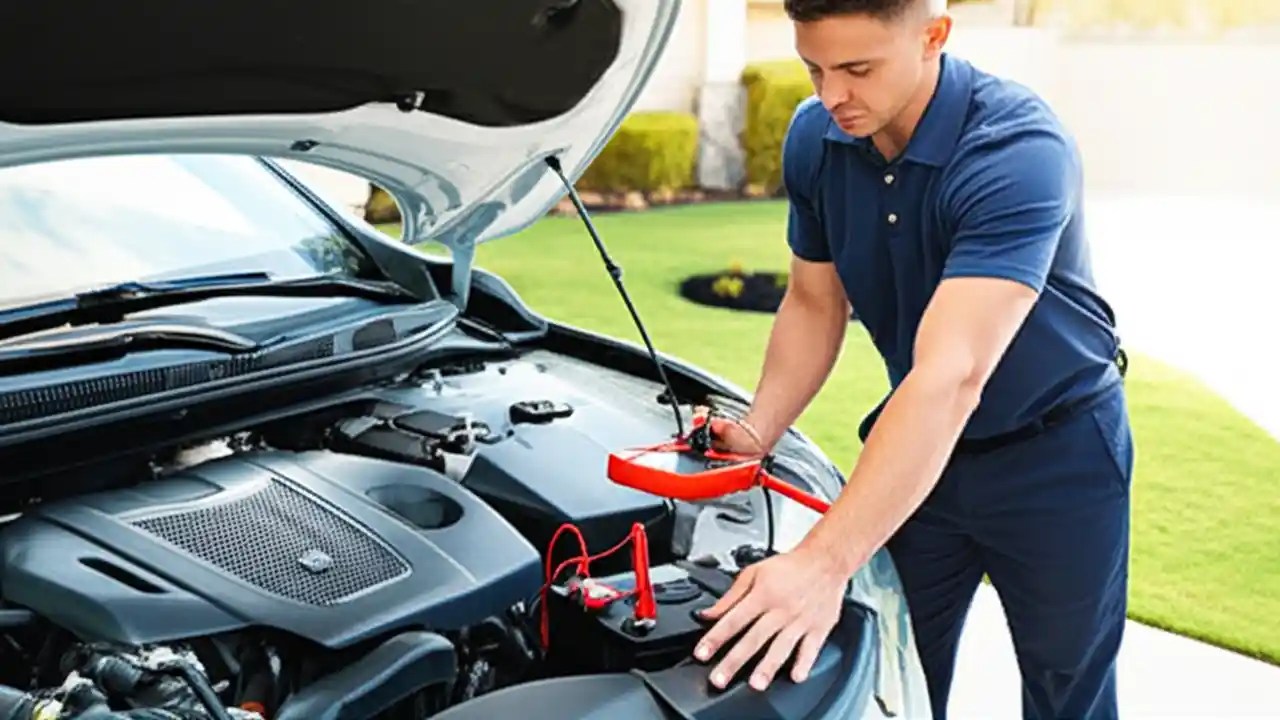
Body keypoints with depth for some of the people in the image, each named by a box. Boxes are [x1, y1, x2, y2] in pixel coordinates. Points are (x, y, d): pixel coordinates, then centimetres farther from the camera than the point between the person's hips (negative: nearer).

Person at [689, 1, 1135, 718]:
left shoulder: (1017, 151, -32)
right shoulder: (815, 139, -11)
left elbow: (950, 378, -41)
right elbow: (815, 303, 3)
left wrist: (823, 564, -47)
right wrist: (757, 433, -13)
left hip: (1055, 450, -4)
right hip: (922, 447, 5)